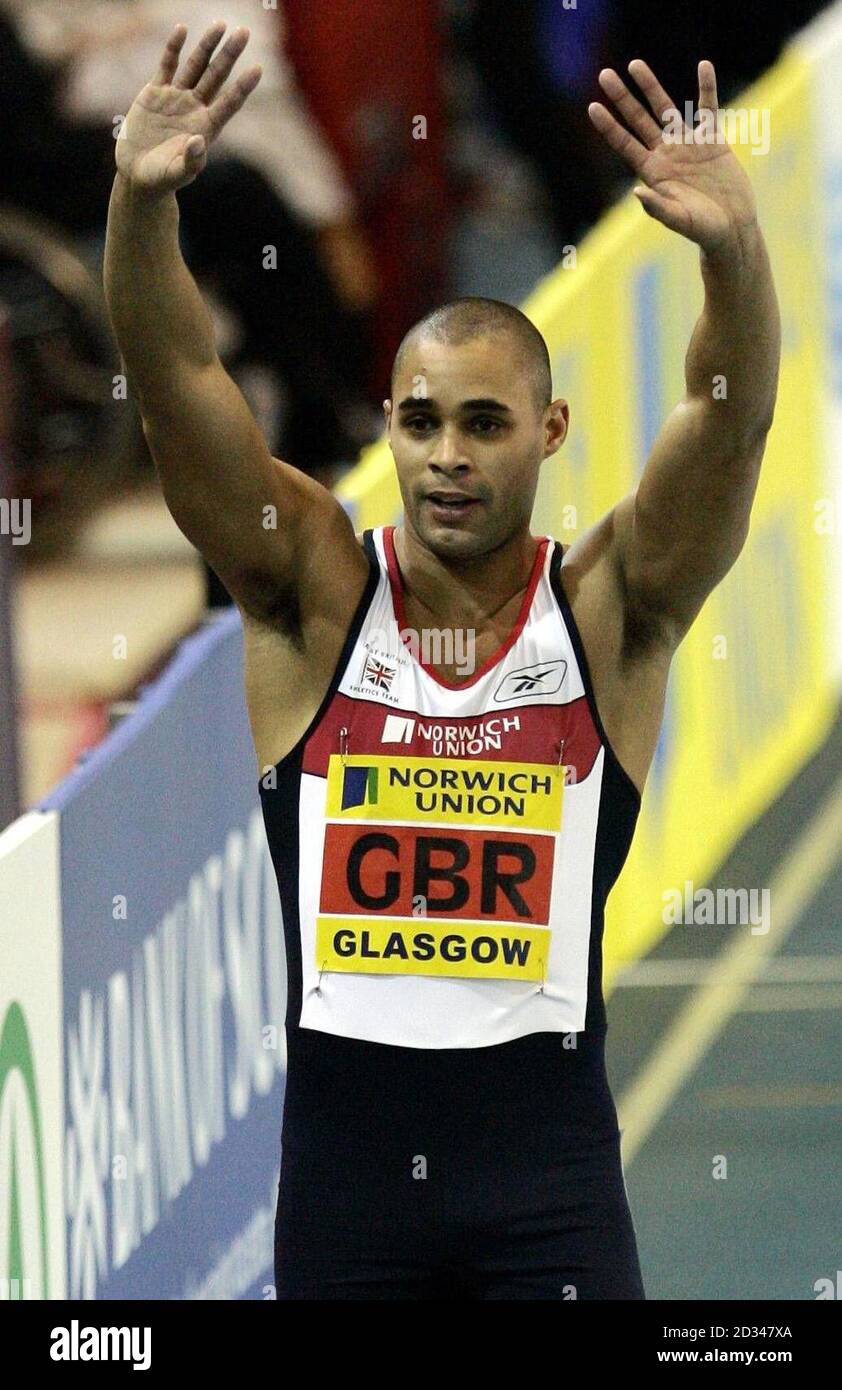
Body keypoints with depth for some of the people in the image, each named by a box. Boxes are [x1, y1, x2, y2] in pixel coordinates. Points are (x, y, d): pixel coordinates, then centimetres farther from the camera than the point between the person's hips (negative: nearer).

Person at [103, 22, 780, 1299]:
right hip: (345, 1134, 1)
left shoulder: (607, 609, 0)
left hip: (547, 1154, -1)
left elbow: (732, 421, -14)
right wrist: (143, 201, -27)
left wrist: (734, 245, -34)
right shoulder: (316, 594, 2)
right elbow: (174, 381, -9)